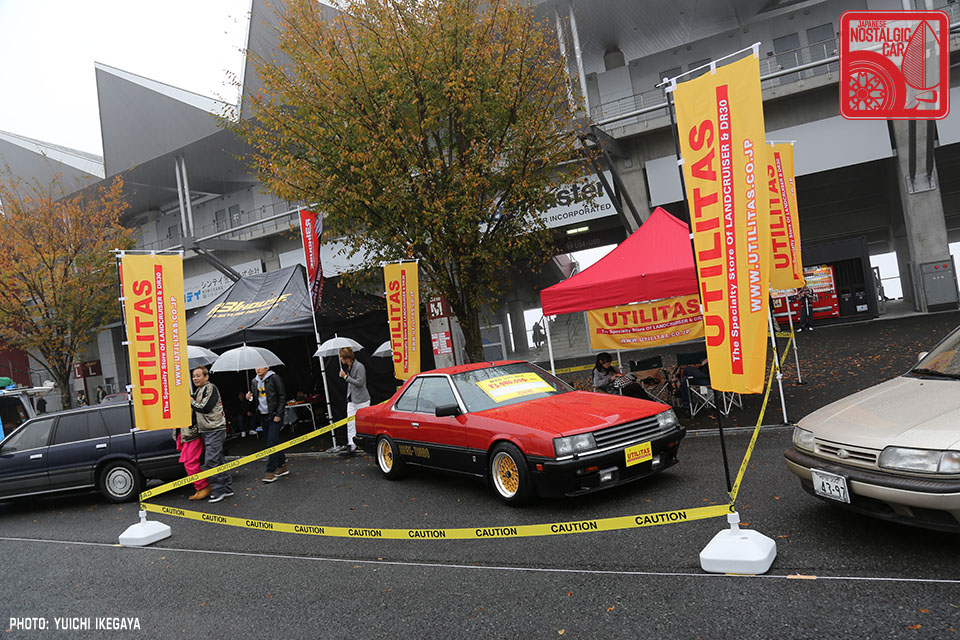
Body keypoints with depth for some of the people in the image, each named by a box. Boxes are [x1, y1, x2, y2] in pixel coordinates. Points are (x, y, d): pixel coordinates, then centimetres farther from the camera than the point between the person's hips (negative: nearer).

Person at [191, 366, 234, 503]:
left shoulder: (211, 388, -9)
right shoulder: (198, 391, 19)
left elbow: (205, 408, -18)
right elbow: (196, 412, 27)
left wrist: (191, 401, -6)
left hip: (215, 430, -9)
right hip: (205, 431, 9)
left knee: (211, 461, -12)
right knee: (218, 460, 12)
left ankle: (218, 491, -7)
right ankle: (227, 488, 18)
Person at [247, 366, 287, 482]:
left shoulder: (274, 378, -7)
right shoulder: (254, 381, 11)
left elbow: (282, 397, -8)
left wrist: (279, 415, -14)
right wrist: (250, 397, -1)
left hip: (274, 416, -6)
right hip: (263, 416, 6)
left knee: (271, 442, -10)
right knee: (274, 442, 12)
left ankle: (270, 471, -7)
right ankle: (282, 466, 21)